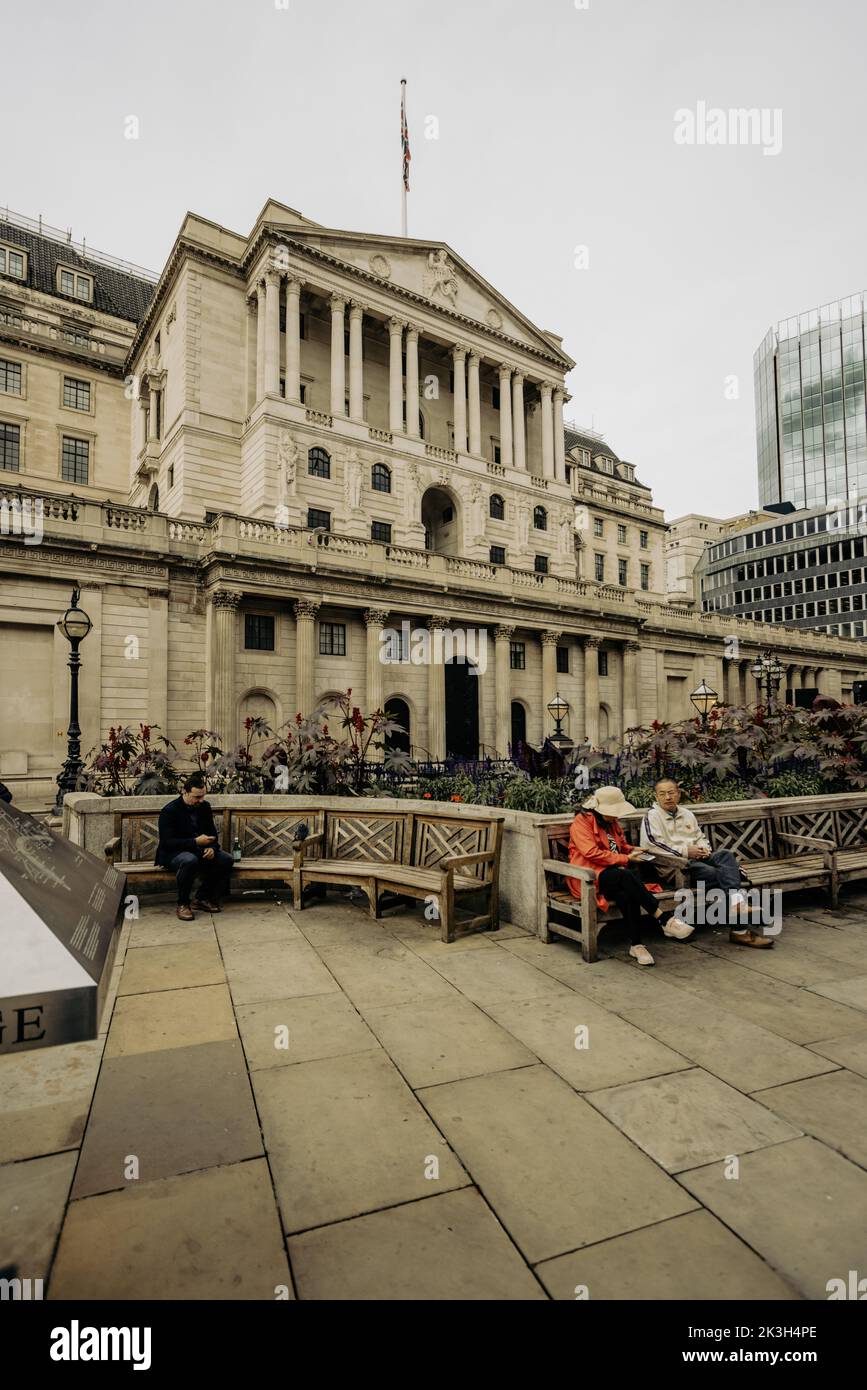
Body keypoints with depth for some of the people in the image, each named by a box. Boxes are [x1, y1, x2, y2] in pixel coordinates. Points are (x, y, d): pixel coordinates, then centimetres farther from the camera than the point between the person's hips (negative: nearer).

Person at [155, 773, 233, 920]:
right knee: (190, 861, -39)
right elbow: (167, 842, -20)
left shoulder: (204, 806, 4)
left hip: (199, 850, 6)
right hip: (173, 853, -6)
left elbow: (212, 832, 10)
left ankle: (204, 898, -3)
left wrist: (212, 847, -13)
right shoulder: (169, 811, -14)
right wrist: (195, 841, -29)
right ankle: (183, 904, -19)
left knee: (226, 859, -17)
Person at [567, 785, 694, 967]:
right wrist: (626, 859, -17)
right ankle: (663, 918, -32)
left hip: (614, 874, 6)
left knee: (627, 894, -31)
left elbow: (622, 845, 32)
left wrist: (632, 850, 8)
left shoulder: (612, 821, 17)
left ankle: (636, 944, -29)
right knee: (627, 876, -35)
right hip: (590, 877, -6)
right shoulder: (582, 822, -8)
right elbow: (591, 853, -19)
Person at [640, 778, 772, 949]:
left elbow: (700, 836, 28)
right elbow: (652, 844, -16)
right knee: (721, 874, -25)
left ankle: (736, 901, -39)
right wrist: (685, 851, -17)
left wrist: (704, 848, 1)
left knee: (726, 855, -23)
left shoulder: (686, 814, 23)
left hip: (698, 858, 7)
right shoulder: (652, 816, -2)